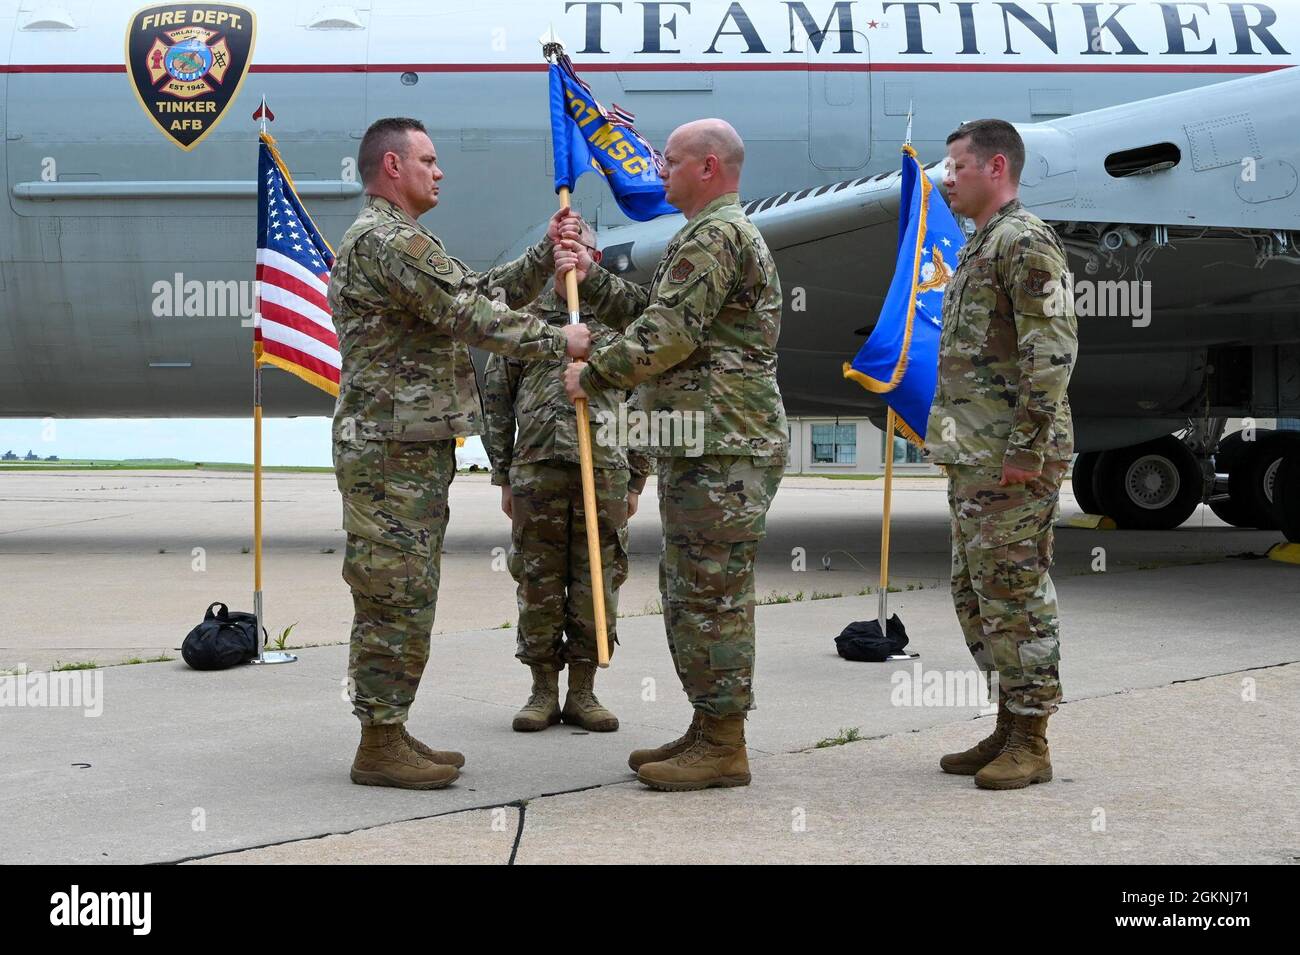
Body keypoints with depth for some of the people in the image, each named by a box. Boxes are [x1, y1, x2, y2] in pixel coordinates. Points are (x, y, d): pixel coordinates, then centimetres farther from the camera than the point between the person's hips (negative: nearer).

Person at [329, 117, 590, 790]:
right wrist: (559, 341, -9)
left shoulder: (397, 239, 22)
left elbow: (485, 292, 17)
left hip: (416, 450, 11)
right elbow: (472, 318, -18)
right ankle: (379, 746, -1)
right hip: (391, 453, -11)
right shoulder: (386, 239, -14)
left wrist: (546, 253, 6)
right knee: (395, 599, -7)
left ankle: (389, 733, 20)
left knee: (406, 599, 13)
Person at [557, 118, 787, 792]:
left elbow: (666, 334, -19)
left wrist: (592, 376, -7)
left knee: (710, 592, -7)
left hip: (721, 447, -11)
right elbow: (649, 312, 25)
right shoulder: (723, 233, 24)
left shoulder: (714, 235, -12)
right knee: (689, 588, 15)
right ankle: (710, 730, 22)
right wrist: (590, 277, 16)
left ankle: (723, 748, -2)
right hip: (707, 443, 11)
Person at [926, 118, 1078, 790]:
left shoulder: (1025, 242, -12)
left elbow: (1052, 351, -19)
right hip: (972, 458, 10)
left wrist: (1028, 450, -22)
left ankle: (1030, 745, 1)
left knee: (1015, 593, -6)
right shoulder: (980, 245, 19)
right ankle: (1008, 729, 21)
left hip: (1011, 460, -10)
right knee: (975, 591, 13)